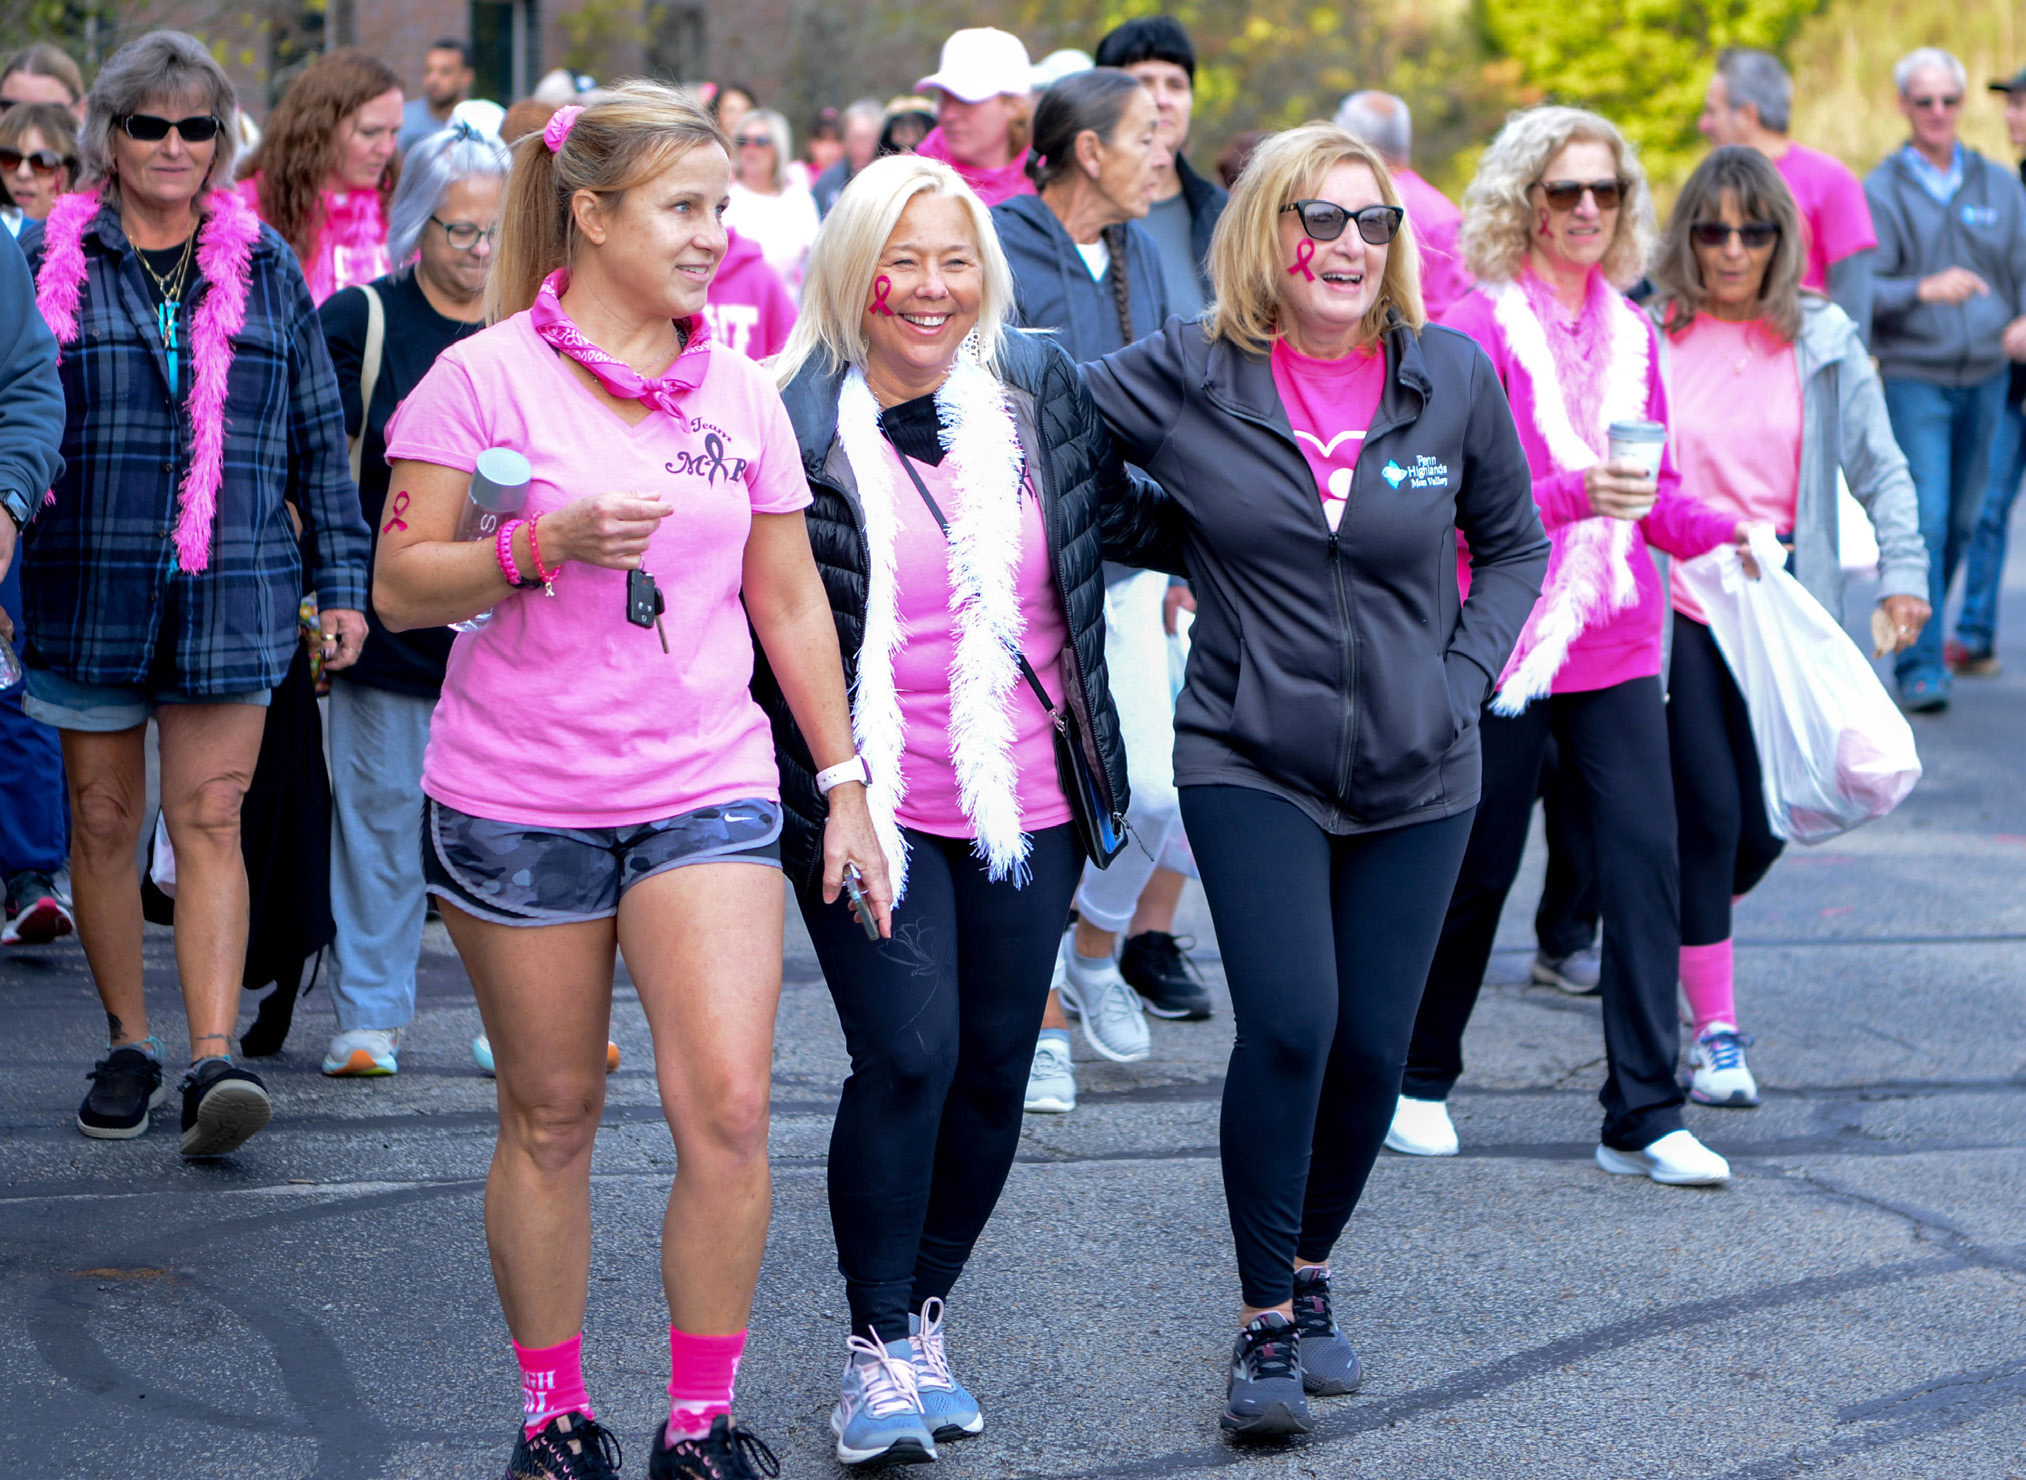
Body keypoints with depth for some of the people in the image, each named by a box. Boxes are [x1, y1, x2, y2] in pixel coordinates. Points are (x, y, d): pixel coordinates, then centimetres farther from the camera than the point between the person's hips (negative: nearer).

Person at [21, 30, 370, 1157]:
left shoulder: (266, 269, 8)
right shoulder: (52, 260, 4)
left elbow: (318, 436, 12)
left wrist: (342, 579, 10)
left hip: (233, 593, 0)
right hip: (88, 588, 1)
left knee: (210, 819, -7)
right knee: (104, 820, 6)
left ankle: (215, 1057, -12)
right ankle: (129, 1044, 18)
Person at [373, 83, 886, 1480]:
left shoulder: (741, 393, 7)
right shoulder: (488, 378, -6)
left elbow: (788, 600, 14)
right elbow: (401, 585, -7)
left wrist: (845, 784, 13)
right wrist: (544, 543, -23)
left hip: (706, 789, 3)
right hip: (518, 800, -2)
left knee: (728, 1106, -10)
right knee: (551, 1116, 7)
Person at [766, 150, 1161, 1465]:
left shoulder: (1042, 392, 4)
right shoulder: (792, 426, -9)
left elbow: (1122, 518, 20)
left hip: (1024, 801, 4)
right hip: (868, 802, -4)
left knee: (994, 1072, 9)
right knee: (908, 1056, -13)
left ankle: (925, 1310, 28)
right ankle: (879, 1347, 1)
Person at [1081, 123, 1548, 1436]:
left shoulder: (1452, 378, -1)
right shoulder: (1186, 379, -7)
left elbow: (1514, 543, 11)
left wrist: (1464, 676, 1)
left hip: (1416, 779, 2)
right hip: (1250, 761, -2)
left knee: (1372, 1047, 4)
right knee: (1289, 1024, -17)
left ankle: (1310, 1269, 30)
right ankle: (1266, 1322, -1)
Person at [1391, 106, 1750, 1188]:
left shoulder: (1628, 331, 12)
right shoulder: (1478, 328, -7)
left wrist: (1716, 530, -1)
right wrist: (1574, 493, -28)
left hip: (1617, 641, 5)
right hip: (1503, 639, -5)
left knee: (1644, 859, -4)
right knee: (1478, 869, 5)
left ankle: (1643, 1116, 2)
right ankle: (1419, 1082, 26)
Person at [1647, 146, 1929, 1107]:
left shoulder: (1822, 339, 4)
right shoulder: (1647, 336, -1)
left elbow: (1878, 465, 10)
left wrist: (1902, 571, 2)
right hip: (1674, 601, -3)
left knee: (1765, 824, 2)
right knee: (1709, 813, -9)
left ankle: (1679, 940, 33)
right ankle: (1714, 1029, 2)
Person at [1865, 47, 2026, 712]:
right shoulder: (1881, 191, 0)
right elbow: (1859, 289, -8)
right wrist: (1925, 290, -26)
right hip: (1913, 377, -4)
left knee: (1963, 518, 9)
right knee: (1923, 519, -12)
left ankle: (1922, 632, 27)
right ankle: (1919, 665, -9)